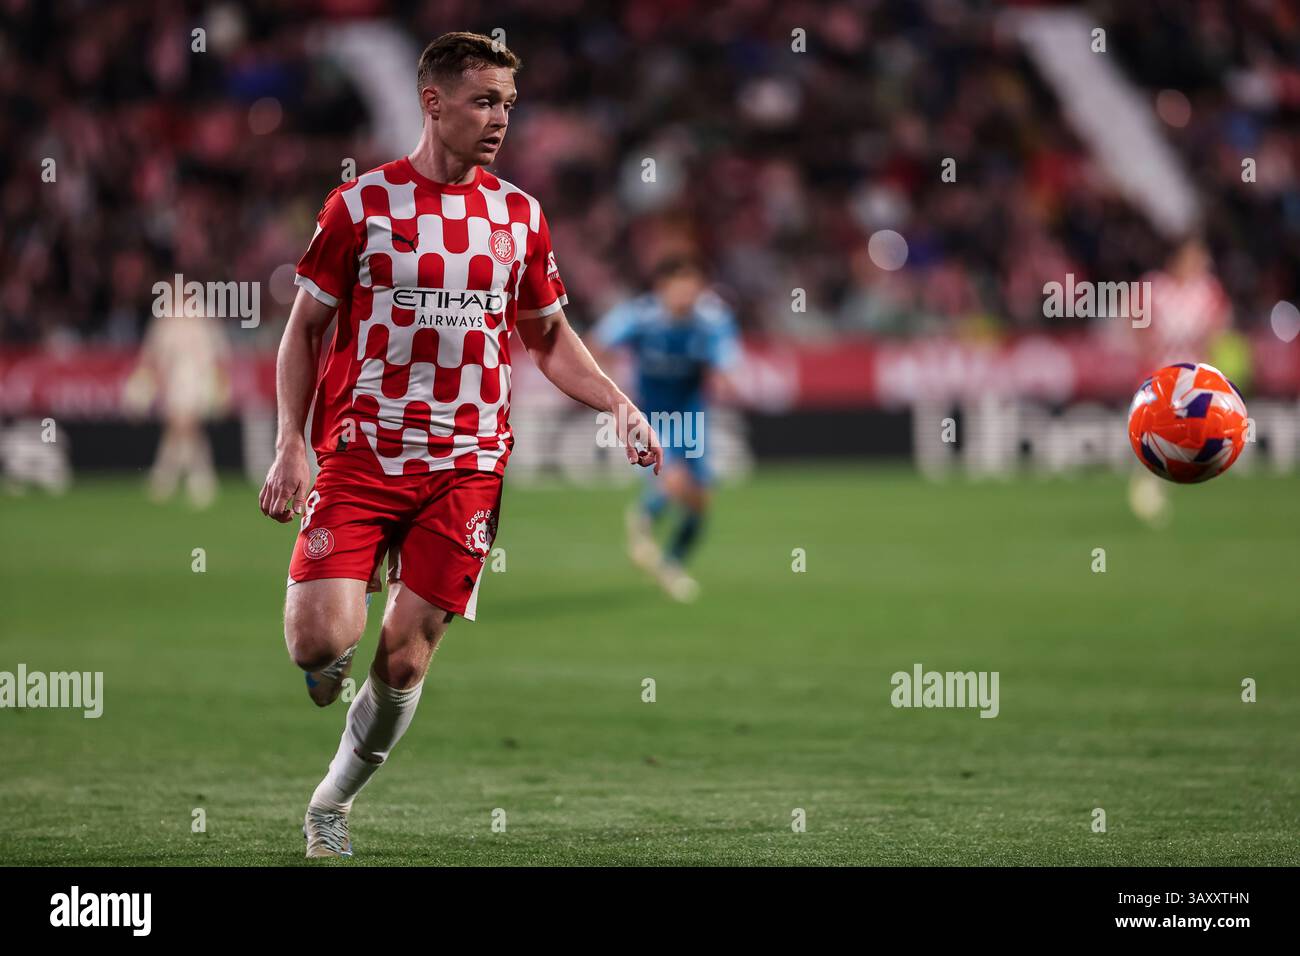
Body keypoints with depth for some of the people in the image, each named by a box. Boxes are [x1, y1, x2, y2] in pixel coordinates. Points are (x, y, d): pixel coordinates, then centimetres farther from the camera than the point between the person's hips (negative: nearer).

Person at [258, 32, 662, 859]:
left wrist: (619, 406, 5)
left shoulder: (519, 216, 8)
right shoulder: (363, 202, -1)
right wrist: (290, 445, -3)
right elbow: (306, 328, 6)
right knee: (323, 642, -17)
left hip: (465, 465, 2)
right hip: (361, 451, -2)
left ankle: (333, 804, 20)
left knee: (403, 659, -2)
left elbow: (549, 336, 20)